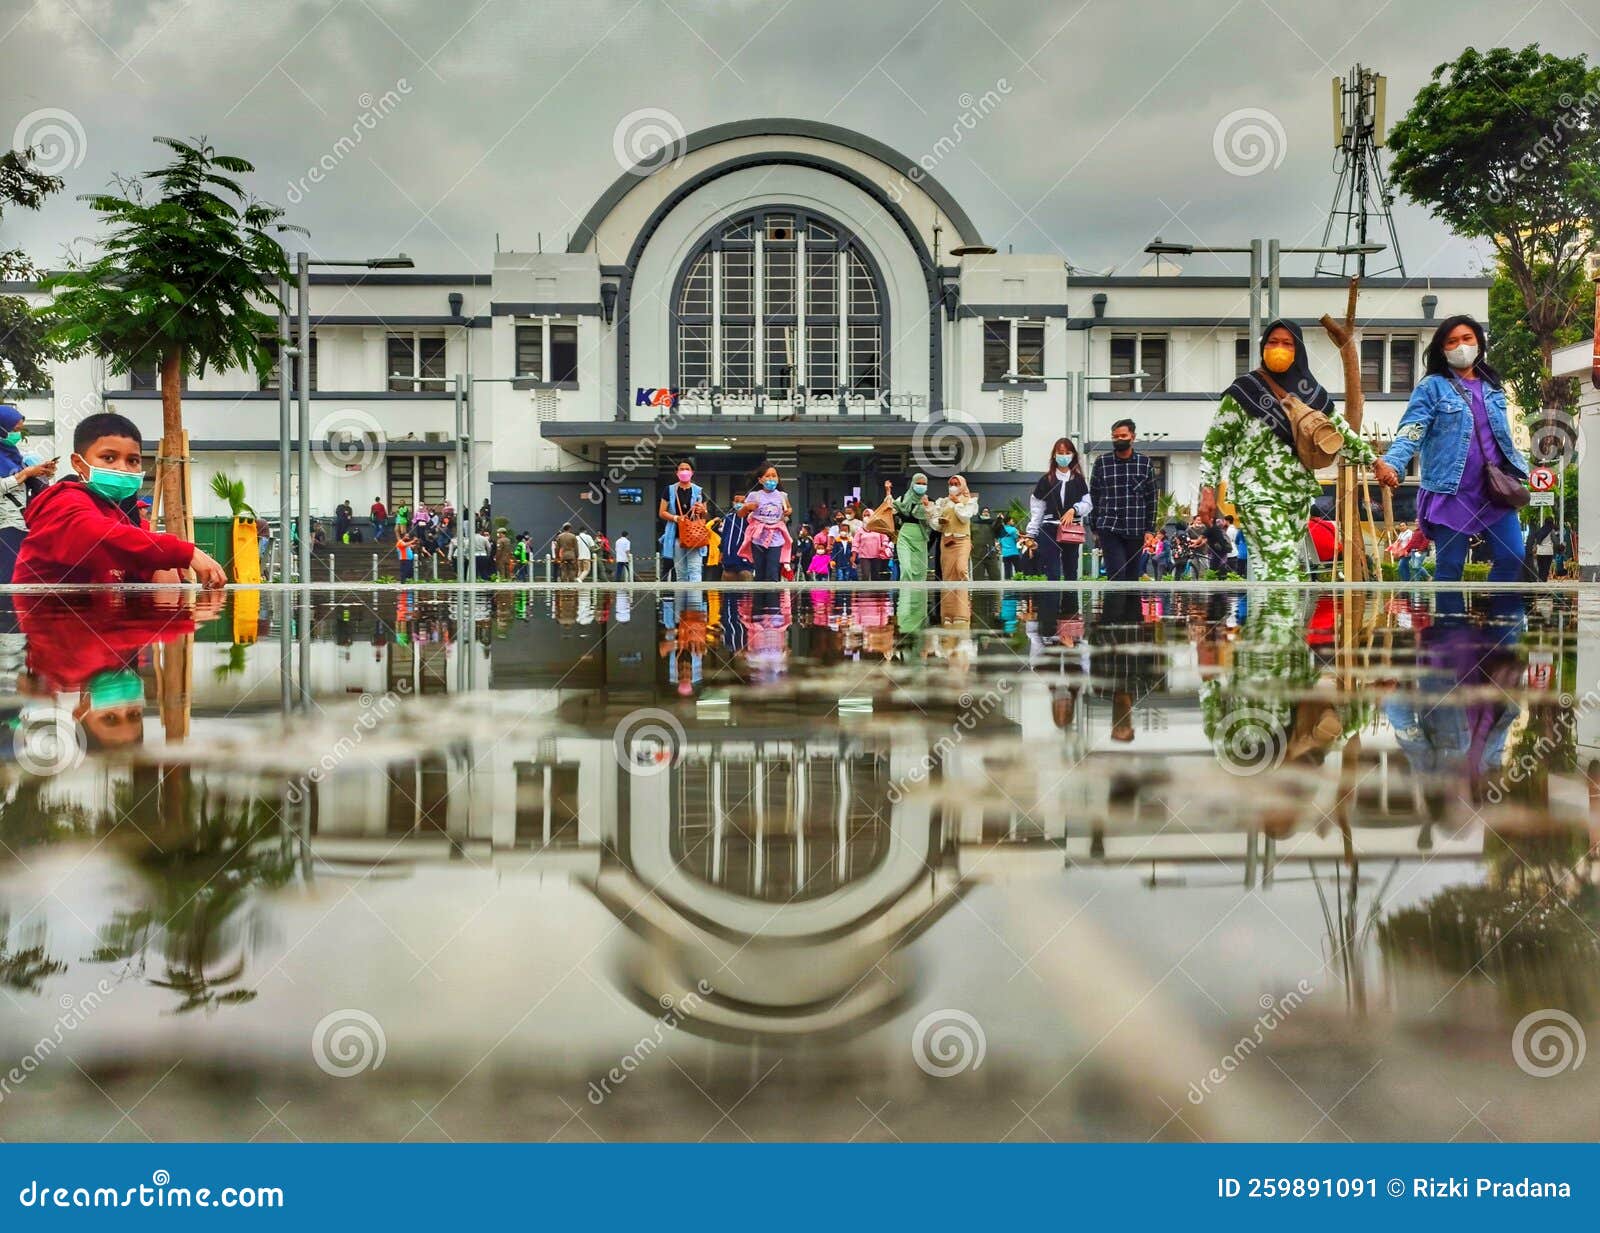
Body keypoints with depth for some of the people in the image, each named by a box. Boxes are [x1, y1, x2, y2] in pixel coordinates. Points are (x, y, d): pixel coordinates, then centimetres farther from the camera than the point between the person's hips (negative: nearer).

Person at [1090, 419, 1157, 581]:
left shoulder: (1145, 463, 6)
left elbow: (1151, 499, 7)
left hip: (1136, 531, 2)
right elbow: (1093, 497, 8)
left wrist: (1150, 530, 1)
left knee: (1132, 577, 8)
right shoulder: (1101, 462, 3)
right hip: (1109, 530, -2)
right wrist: (1094, 529, 6)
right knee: (1116, 575, -12)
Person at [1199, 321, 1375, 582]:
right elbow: (1214, 443, -3)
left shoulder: (1310, 391, 9)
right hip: (1259, 493, -6)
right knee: (1284, 567, -17)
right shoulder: (1244, 391, -4)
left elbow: (1341, 433, 18)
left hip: (1298, 492, 6)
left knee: (1288, 568, 7)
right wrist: (1208, 490, -10)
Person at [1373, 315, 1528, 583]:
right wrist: (1392, 463, -34)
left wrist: (1519, 469, 19)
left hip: (1494, 490, 5)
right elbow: (1410, 432, -17)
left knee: (1512, 558, 3)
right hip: (1451, 492, -5)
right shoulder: (1432, 387, -4)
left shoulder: (1492, 386, 13)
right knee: (1449, 568, 1)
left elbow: (1504, 436, 23)